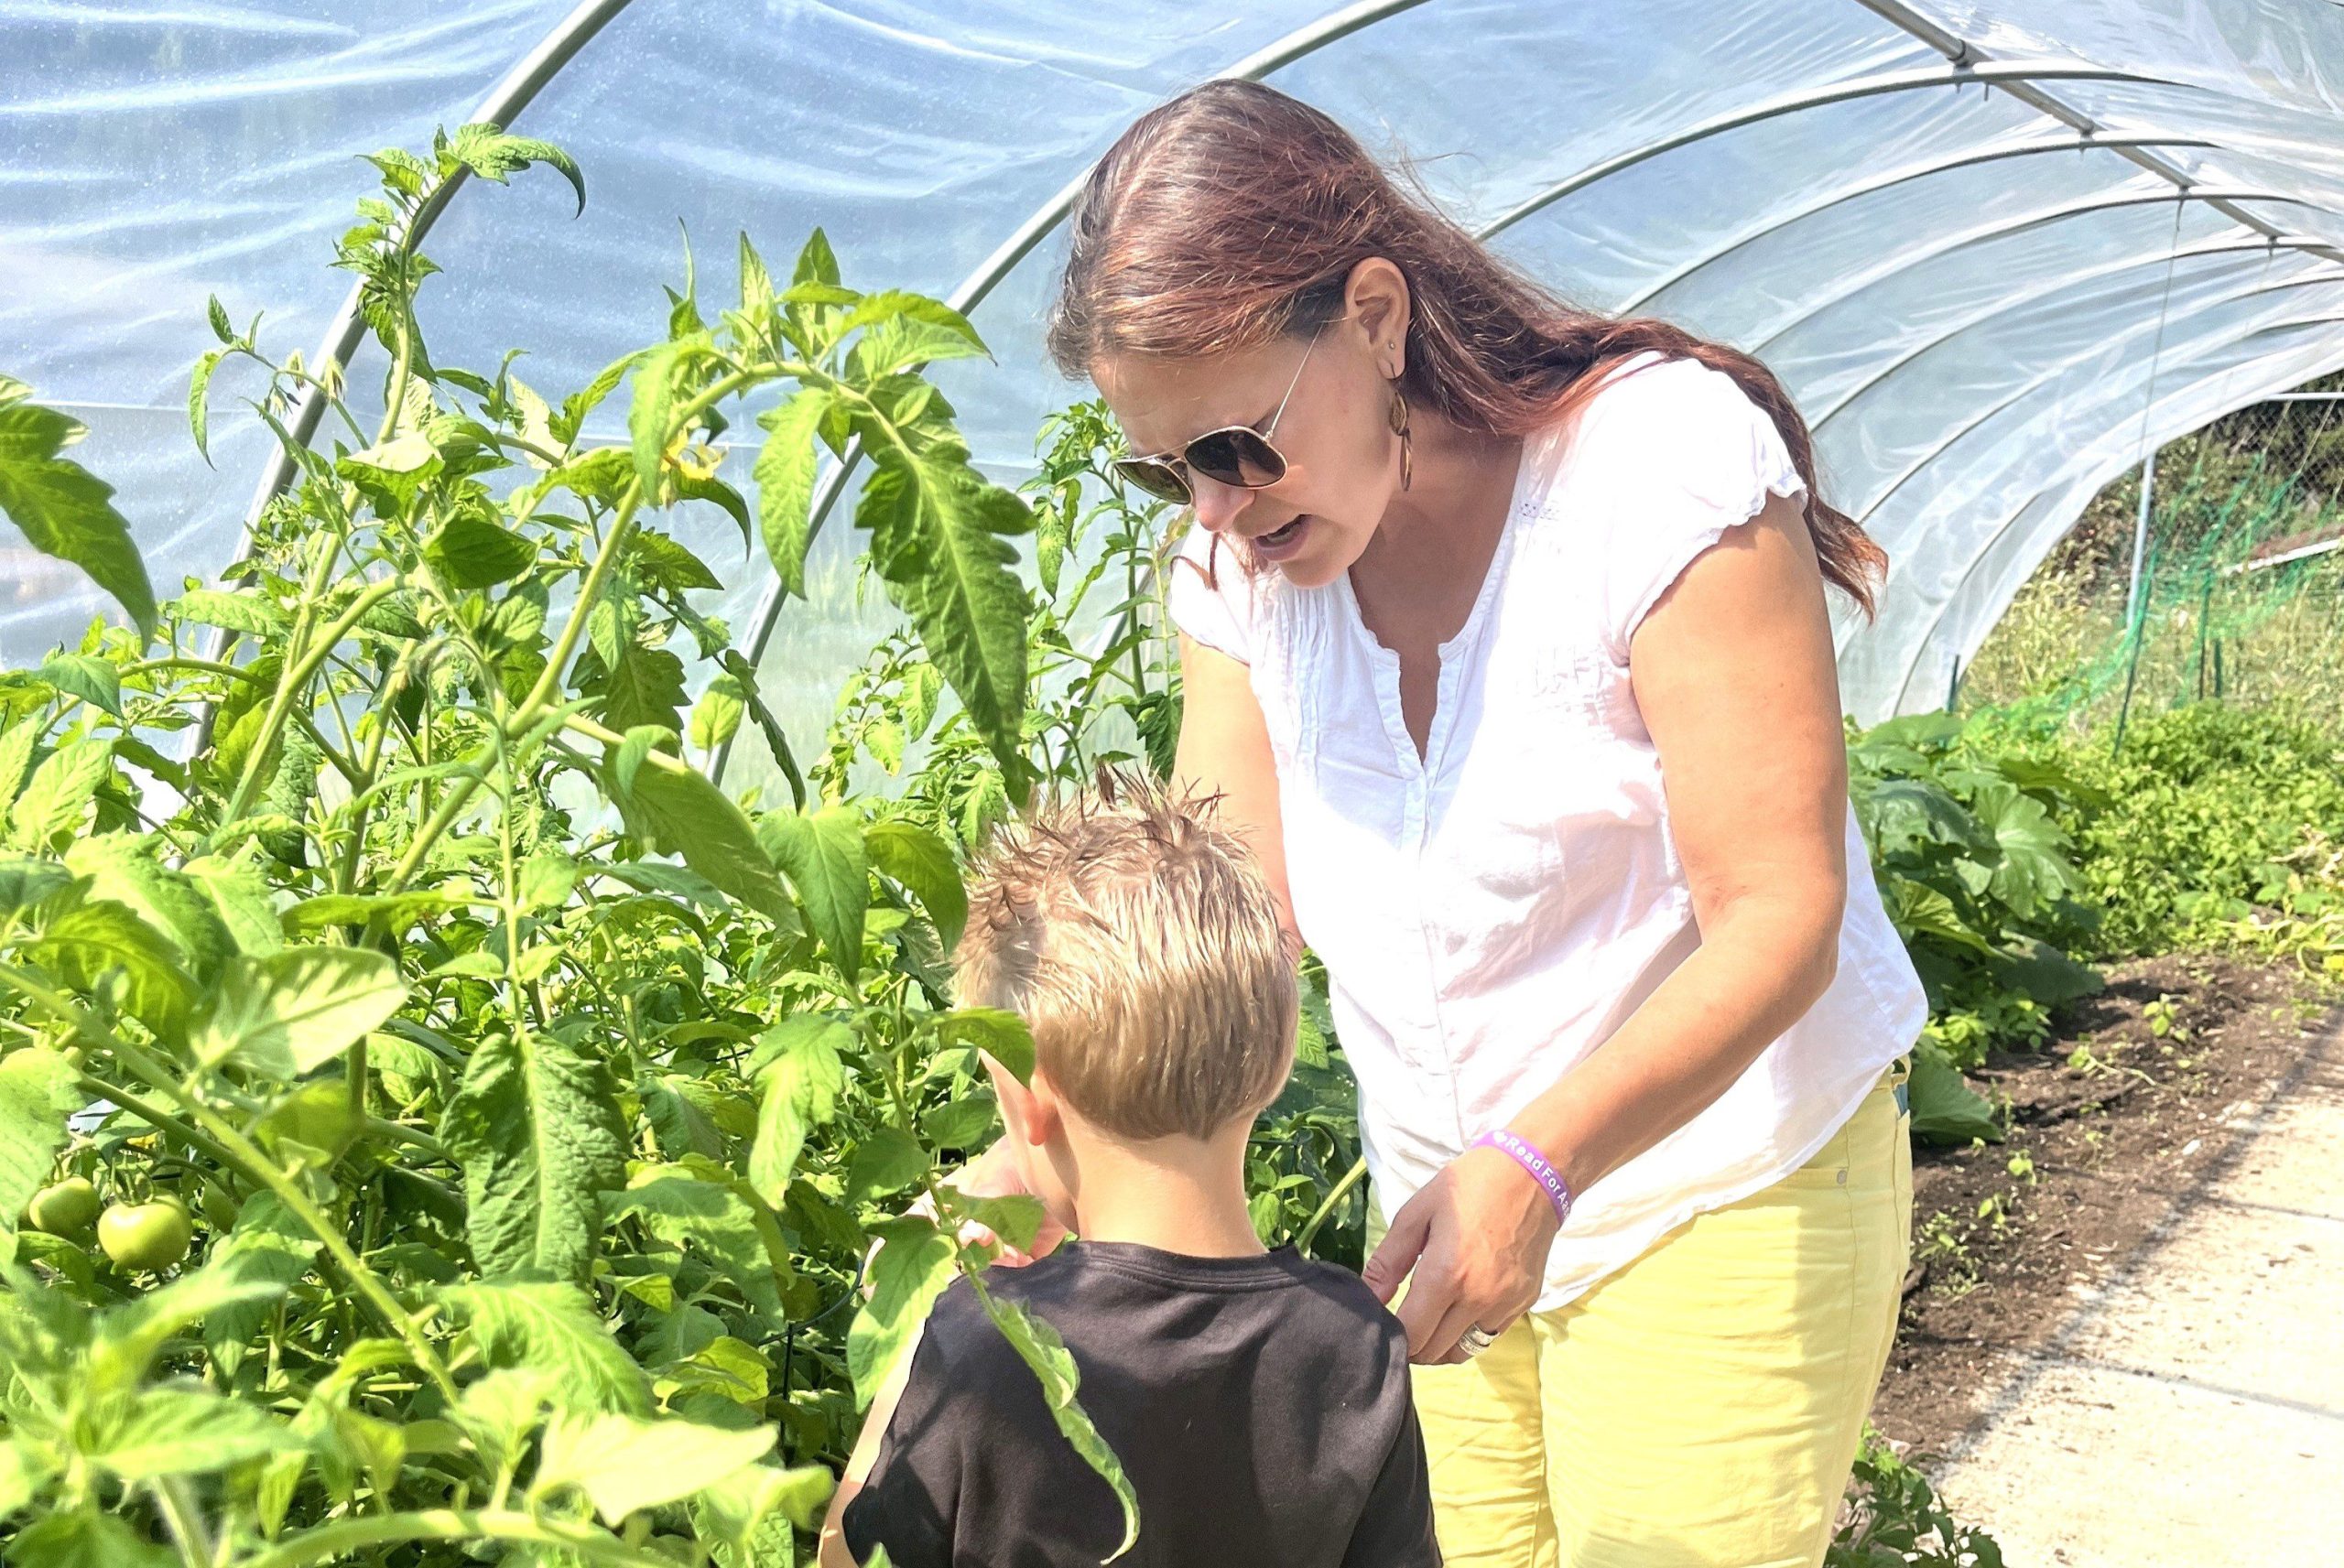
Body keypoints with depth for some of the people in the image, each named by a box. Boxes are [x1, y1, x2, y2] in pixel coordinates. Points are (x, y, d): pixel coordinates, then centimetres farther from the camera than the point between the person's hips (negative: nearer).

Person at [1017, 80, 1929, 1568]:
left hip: (1723, 1189, -4)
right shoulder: (1240, 560, -3)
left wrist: (1533, 1167, -35)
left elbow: (1778, 918, -22)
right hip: (1452, 1215, 5)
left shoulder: (1661, 459, -20)